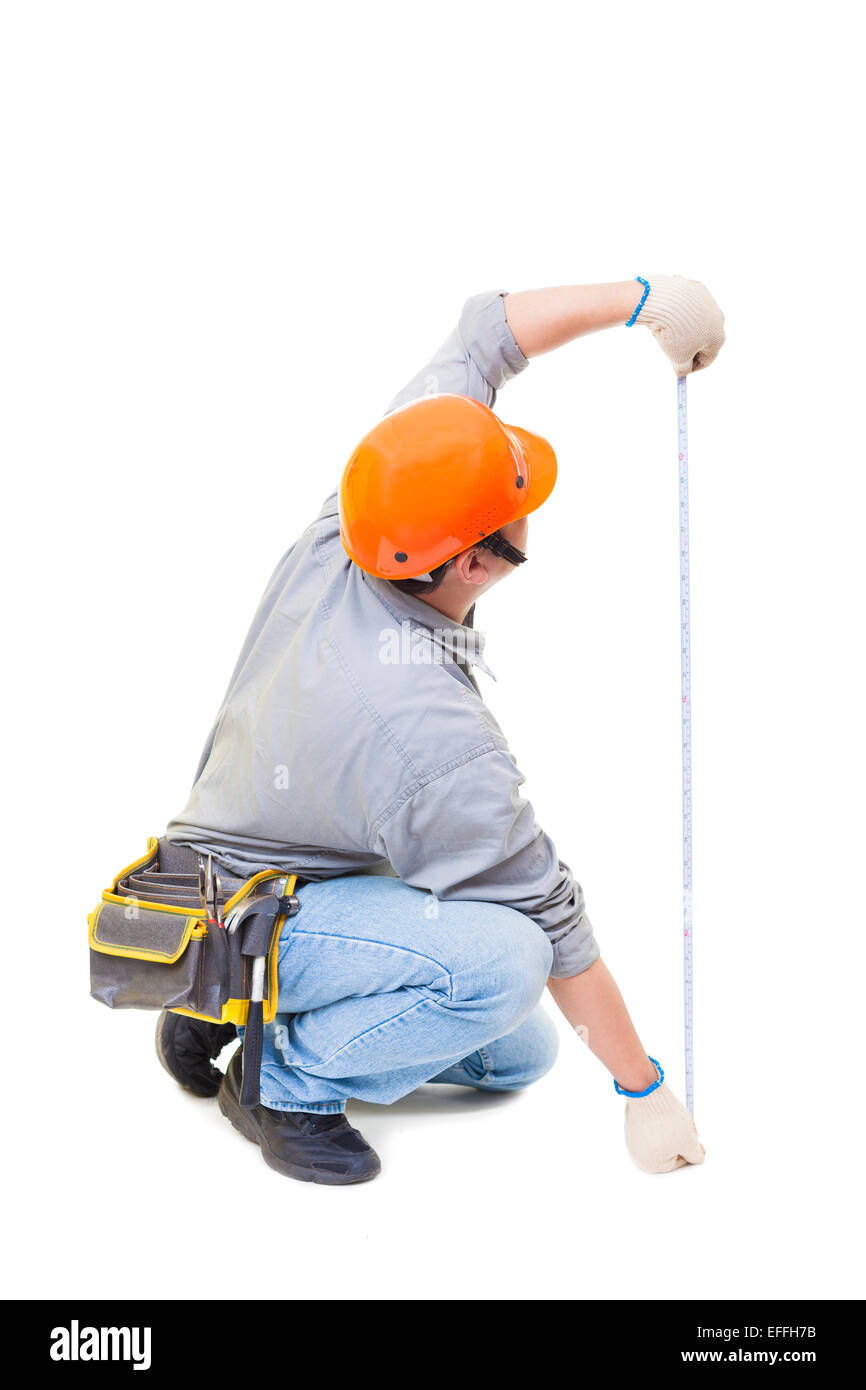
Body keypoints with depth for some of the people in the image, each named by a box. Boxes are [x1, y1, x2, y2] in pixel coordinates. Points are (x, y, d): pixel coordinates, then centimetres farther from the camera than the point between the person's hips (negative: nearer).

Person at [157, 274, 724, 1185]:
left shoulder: (341, 530, -19)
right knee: (503, 960, -33)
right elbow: (553, 928, -25)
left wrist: (640, 298, -8)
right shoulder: (439, 743, -37)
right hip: (244, 927, -8)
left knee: (520, 1057, 12)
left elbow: (479, 338, -8)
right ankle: (289, 1079, -10)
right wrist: (644, 1092, -11)